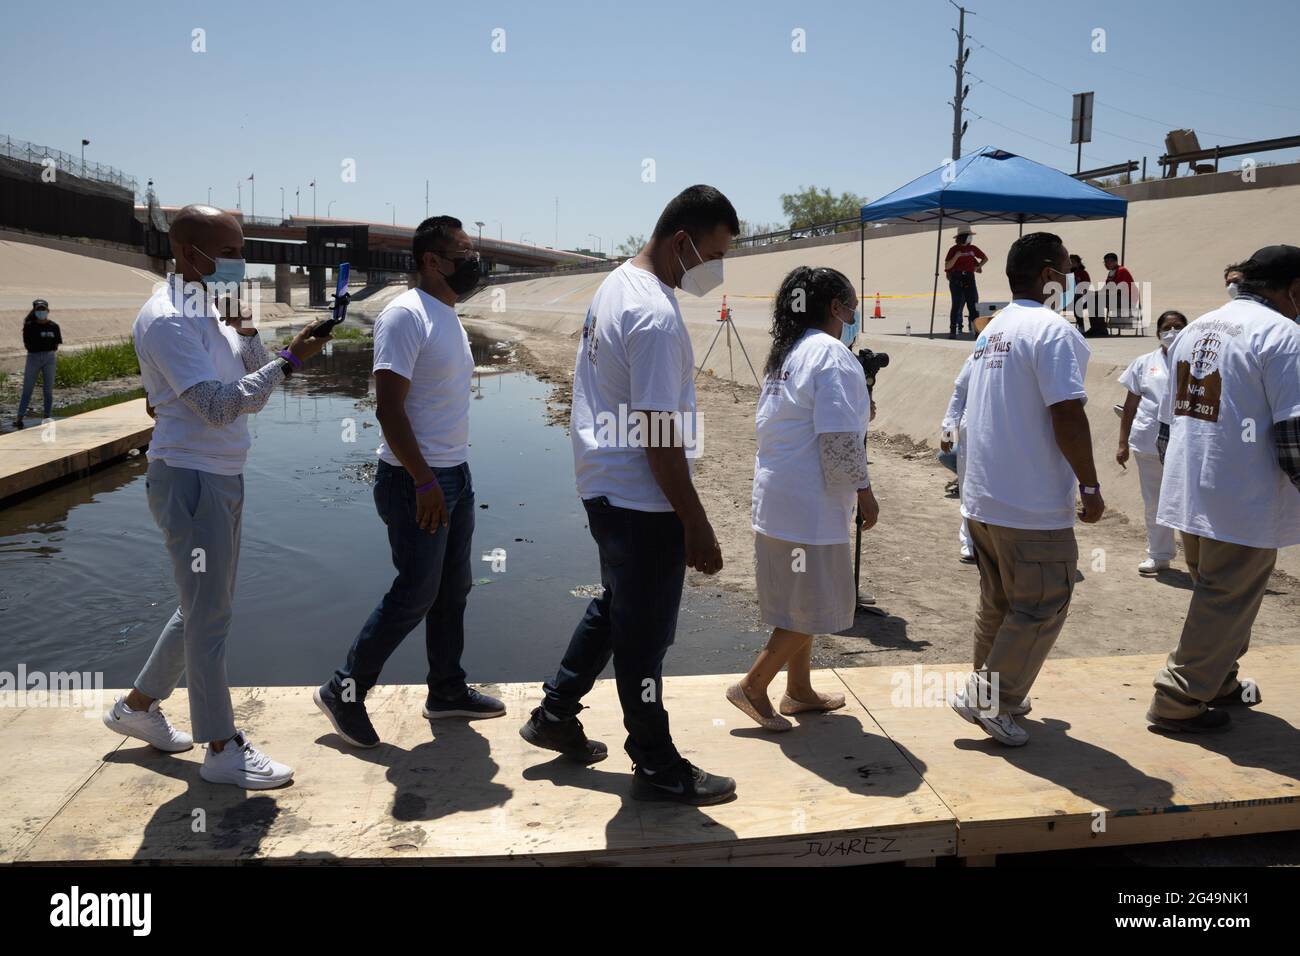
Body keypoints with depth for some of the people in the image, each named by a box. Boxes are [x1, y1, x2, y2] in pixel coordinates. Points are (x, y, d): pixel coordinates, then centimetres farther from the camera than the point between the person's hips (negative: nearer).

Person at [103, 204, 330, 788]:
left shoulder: (208, 312, 12)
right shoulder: (166, 320, -17)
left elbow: (251, 383, 12)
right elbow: (219, 405, -24)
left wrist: (247, 335, -4)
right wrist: (289, 360, -24)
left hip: (221, 477, 10)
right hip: (190, 481, -10)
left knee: (203, 608, 20)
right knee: (209, 618, -1)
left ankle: (137, 706, 36)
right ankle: (223, 750, 10)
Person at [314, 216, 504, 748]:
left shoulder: (448, 317, 13)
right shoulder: (405, 316, -16)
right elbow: (389, 408, -22)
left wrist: (450, 475, 18)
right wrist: (425, 482, -25)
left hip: (455, 475, 9)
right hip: (417, 482, -9)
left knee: (453, 590, 14)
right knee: (415, 594, -4)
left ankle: (447, 690, 28)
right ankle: (344, 690, 12)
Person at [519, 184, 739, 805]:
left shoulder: (616, 284, 8)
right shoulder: (655, 317, -23)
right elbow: (660, 435, -25)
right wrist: (697, 527, -19)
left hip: (604, 487, 10)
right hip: (642, 501, -10)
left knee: (614, 608, 25)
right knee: (645, 636, 4)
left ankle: (555, 715, 37)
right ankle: (657, 767, 21)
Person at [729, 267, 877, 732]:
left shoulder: (786, 354, 14)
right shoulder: (833, 354, -15)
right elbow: (839, 439, -20)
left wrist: (861, 414, 23)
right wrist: (864, 492, -10)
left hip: (776, 498, 10)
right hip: (810, 505, -10)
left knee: (799, 603, 20)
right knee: (816, 608, 3)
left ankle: (799, 691, 32)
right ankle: (752, 687, 7)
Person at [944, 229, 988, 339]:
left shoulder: (972, 248, 11)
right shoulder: (954, 250, 0)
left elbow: (985, 258, 25)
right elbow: (947, 266, -8)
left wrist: (978, 267, 11)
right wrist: (956, 256, -18)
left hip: (969, 279, 3)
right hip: (956, 280, -3)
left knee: (973, 305, 1)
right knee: (956, 305, -4)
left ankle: (975, 328, 5)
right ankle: (953, 330, -1)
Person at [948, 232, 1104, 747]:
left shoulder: (991, 331, 14)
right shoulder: (1054, 331, -14)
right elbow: (1067, 416, -21)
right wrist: (1090, 486, -11)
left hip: (982, 499, 9)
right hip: (1033, 507, -9)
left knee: (998, 603, 20)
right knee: (1043, 608, 4)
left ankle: (994, 692, 31)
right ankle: (988, 697, 7)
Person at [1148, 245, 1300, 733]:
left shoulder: (1193, 331, 12)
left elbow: (1167, 420, 17)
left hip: (1189, 496, 8)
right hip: (1244, 504, -8)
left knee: (1215, 594, 23)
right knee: (1227, 605, 4)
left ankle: (1220, 682, 37)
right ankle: (1177, 702, 9)